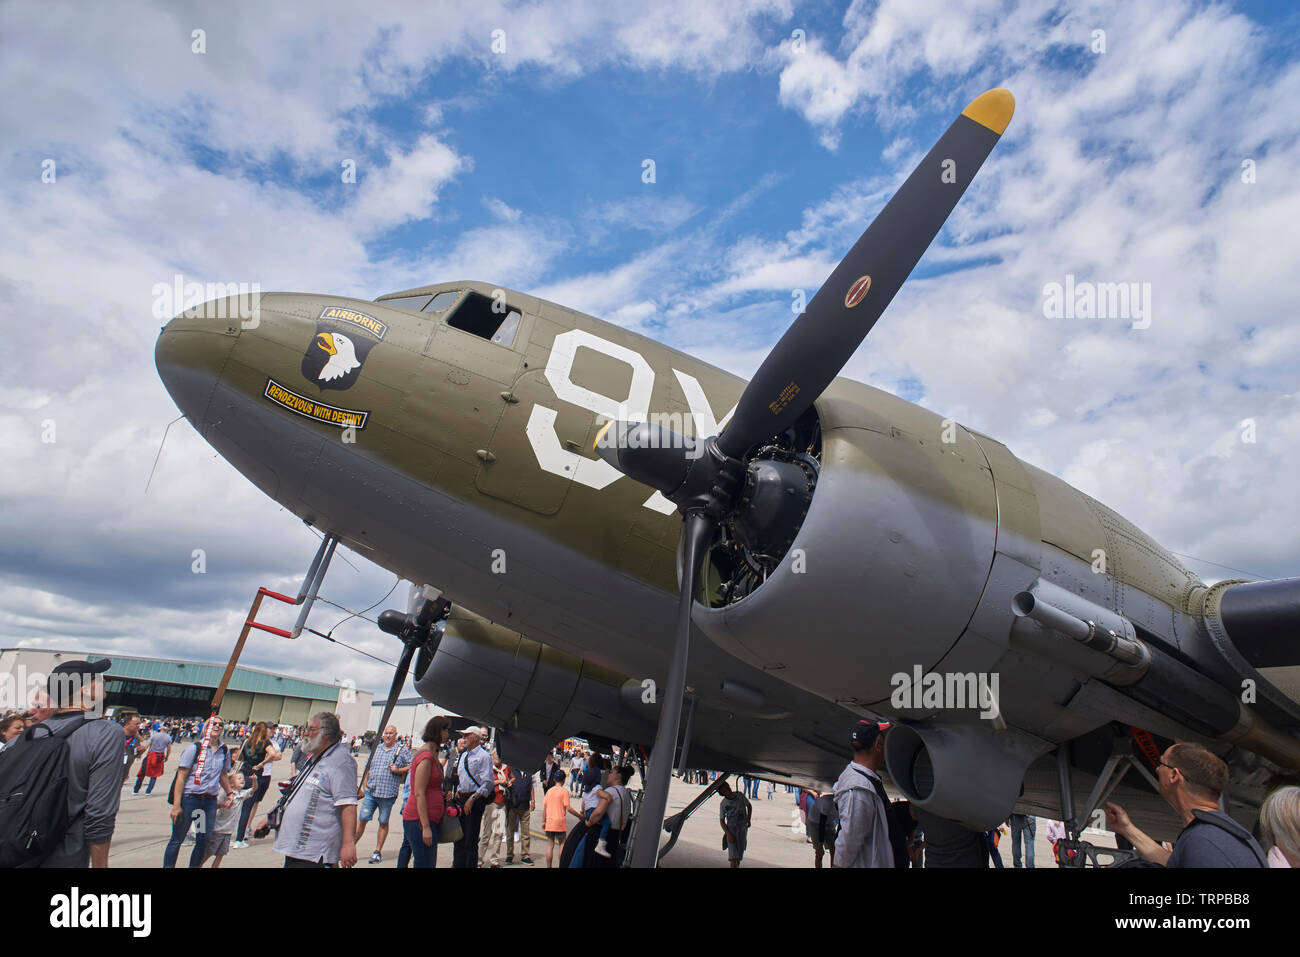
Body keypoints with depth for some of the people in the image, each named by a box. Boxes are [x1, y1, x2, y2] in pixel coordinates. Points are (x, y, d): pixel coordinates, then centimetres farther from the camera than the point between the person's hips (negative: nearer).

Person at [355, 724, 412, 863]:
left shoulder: (402, 750, -1)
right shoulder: (376, 748, 11)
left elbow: (411, 766, 0)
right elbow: (368, 768, 18)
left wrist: (398, 770, -15)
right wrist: (364, 786, 11)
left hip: (388, 793, -3)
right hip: (370, 792, 3)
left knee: (383, 823, 8)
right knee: (361, 820, 3)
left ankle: (378, 851, 19)